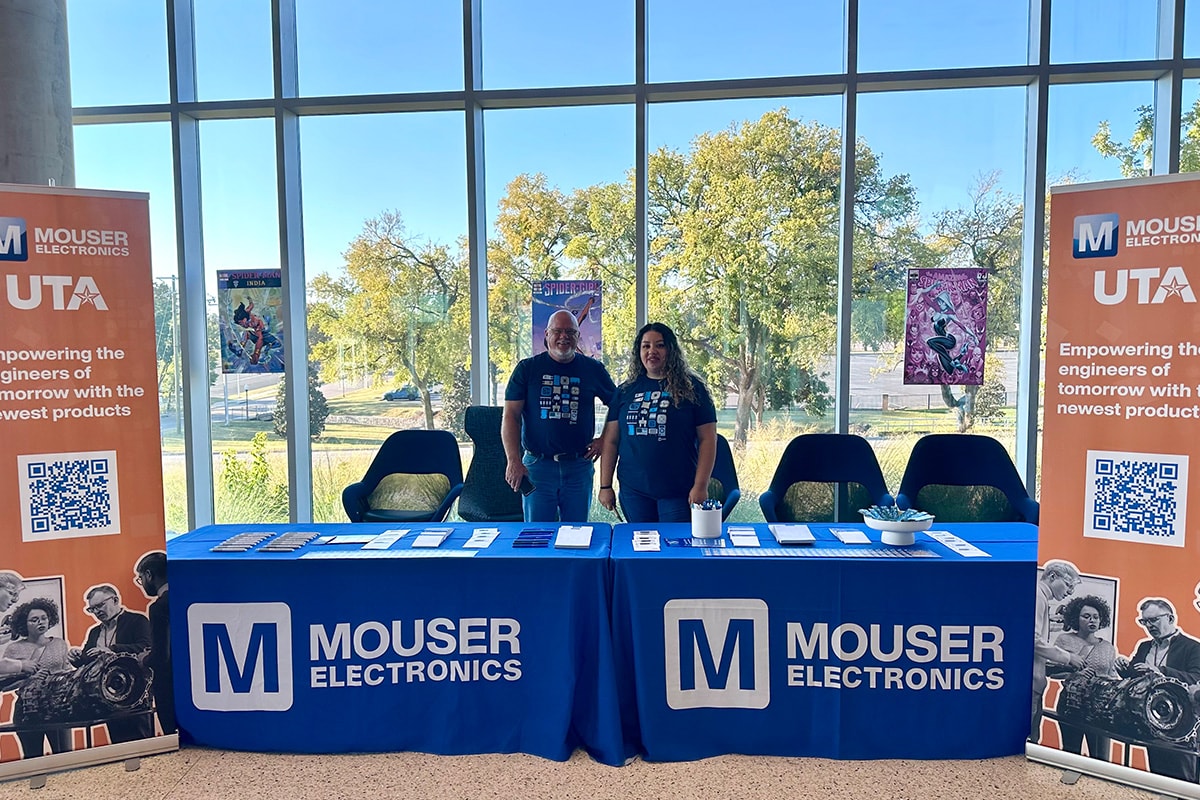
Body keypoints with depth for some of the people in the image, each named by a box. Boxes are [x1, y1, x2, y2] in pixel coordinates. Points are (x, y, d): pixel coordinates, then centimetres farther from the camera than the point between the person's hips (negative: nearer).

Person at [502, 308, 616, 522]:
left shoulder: (593, 369, 6)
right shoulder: (527, 368, 2)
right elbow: (510, 416, -2)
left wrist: (604, 440, 3)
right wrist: (513, 461, -12)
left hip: (579, 466, 1)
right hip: (537, 465, -1)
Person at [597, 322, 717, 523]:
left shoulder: (691, 388, -1)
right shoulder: (626, 390, 8)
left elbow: (707, 439, -3)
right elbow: (611, 441, 9)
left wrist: (700, 487, -9)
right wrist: (605, 486, 4)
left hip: (678, 491, -3)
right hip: (633, 491, 3)